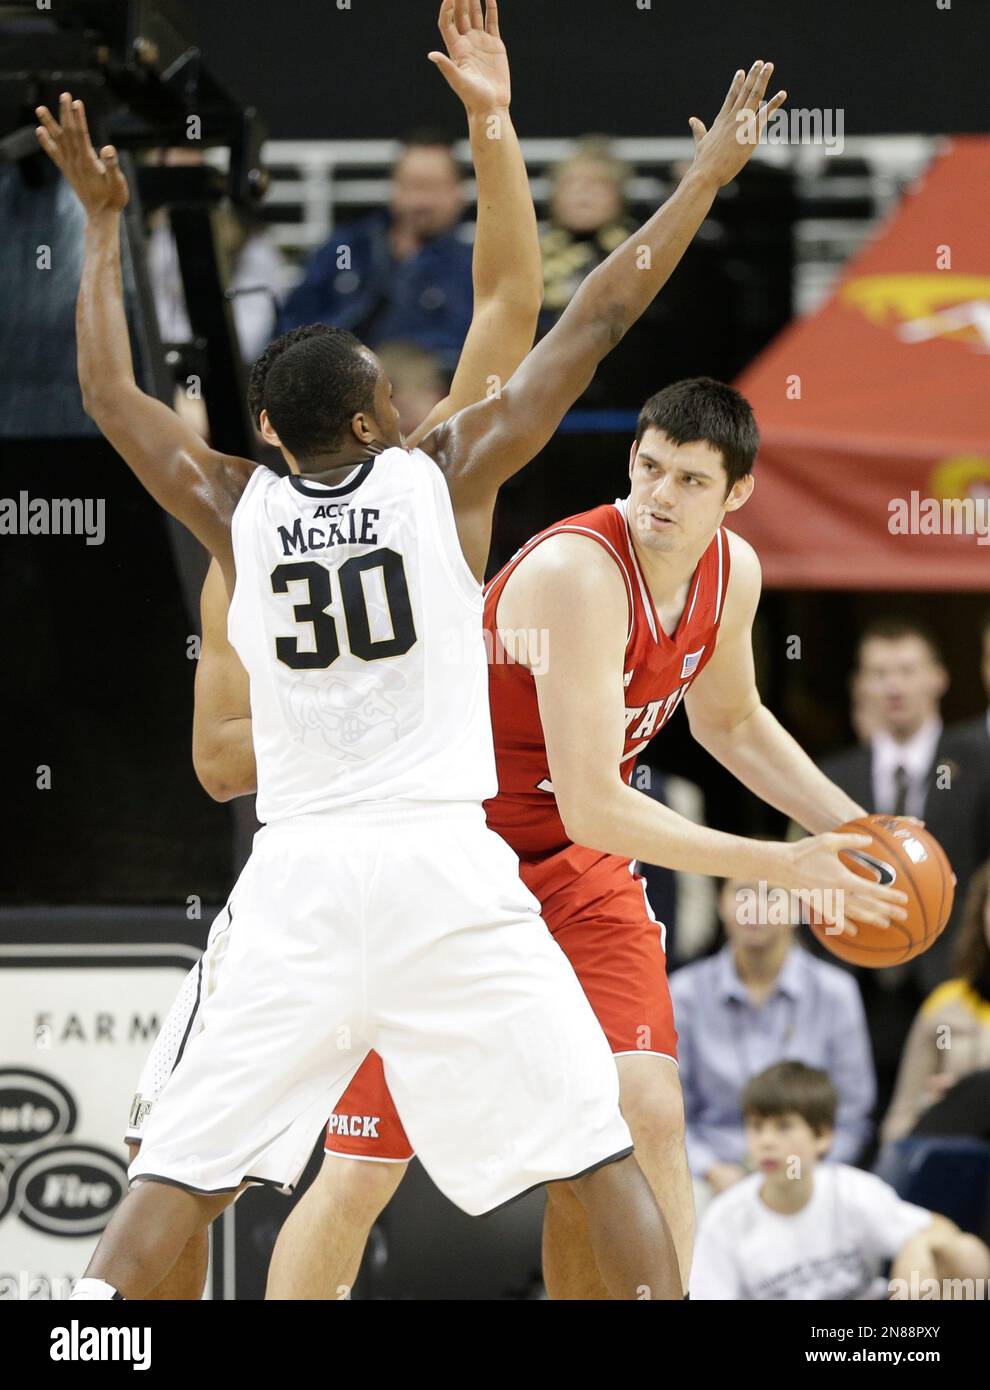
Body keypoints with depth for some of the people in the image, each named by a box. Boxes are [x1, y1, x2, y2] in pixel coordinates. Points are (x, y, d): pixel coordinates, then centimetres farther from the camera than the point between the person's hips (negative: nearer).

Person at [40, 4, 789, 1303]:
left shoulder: (237, 508, 6)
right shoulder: (445, 474, 1)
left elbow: (109, 393, 20)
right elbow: (596, 321, 6)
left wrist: (104, 224, 29)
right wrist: (707, 174, 13)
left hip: (297, 876, 2)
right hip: (444, 863, -2)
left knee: (186, 1165, 4)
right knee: (597, 1150, 3)